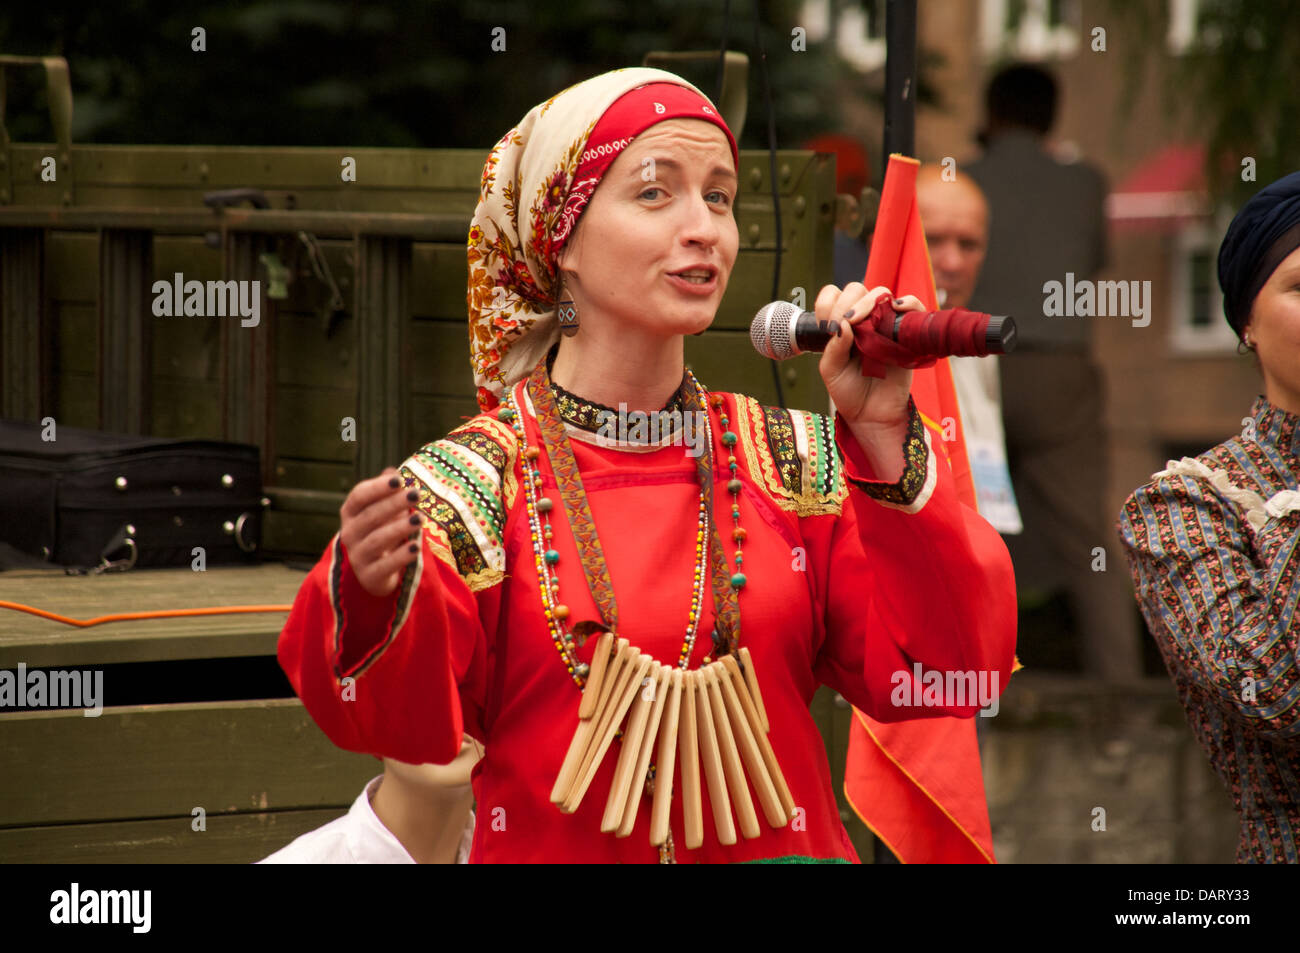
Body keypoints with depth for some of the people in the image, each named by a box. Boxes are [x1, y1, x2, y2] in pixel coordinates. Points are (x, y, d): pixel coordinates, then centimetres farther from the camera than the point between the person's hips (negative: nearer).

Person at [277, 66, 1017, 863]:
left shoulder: (793, 463, 10)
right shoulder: (471, 485, 2)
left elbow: (944, 674, 0)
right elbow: (408, 716, -11)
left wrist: (884, 439, -5)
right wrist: (375, 596, -30)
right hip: (555, 852, -1)